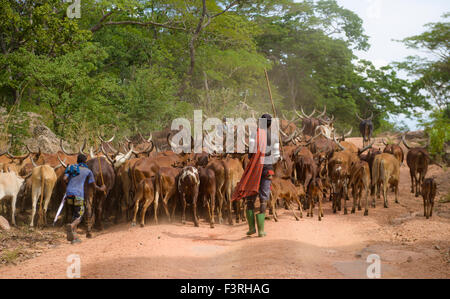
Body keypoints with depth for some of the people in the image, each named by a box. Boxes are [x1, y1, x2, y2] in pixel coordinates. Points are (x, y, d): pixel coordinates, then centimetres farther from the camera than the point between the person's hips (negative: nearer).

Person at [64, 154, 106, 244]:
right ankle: (71, 226, -34)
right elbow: (94, 185, 13)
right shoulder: (88, 171, 8)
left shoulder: (70, 167, 14)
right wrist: (101, 189, 33)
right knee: (79, 217, 1)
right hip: (78, 194, -4)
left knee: (74, 214, 17)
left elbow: (65, 179, -1)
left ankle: (74, 237, 8)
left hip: (69, 193, 4)